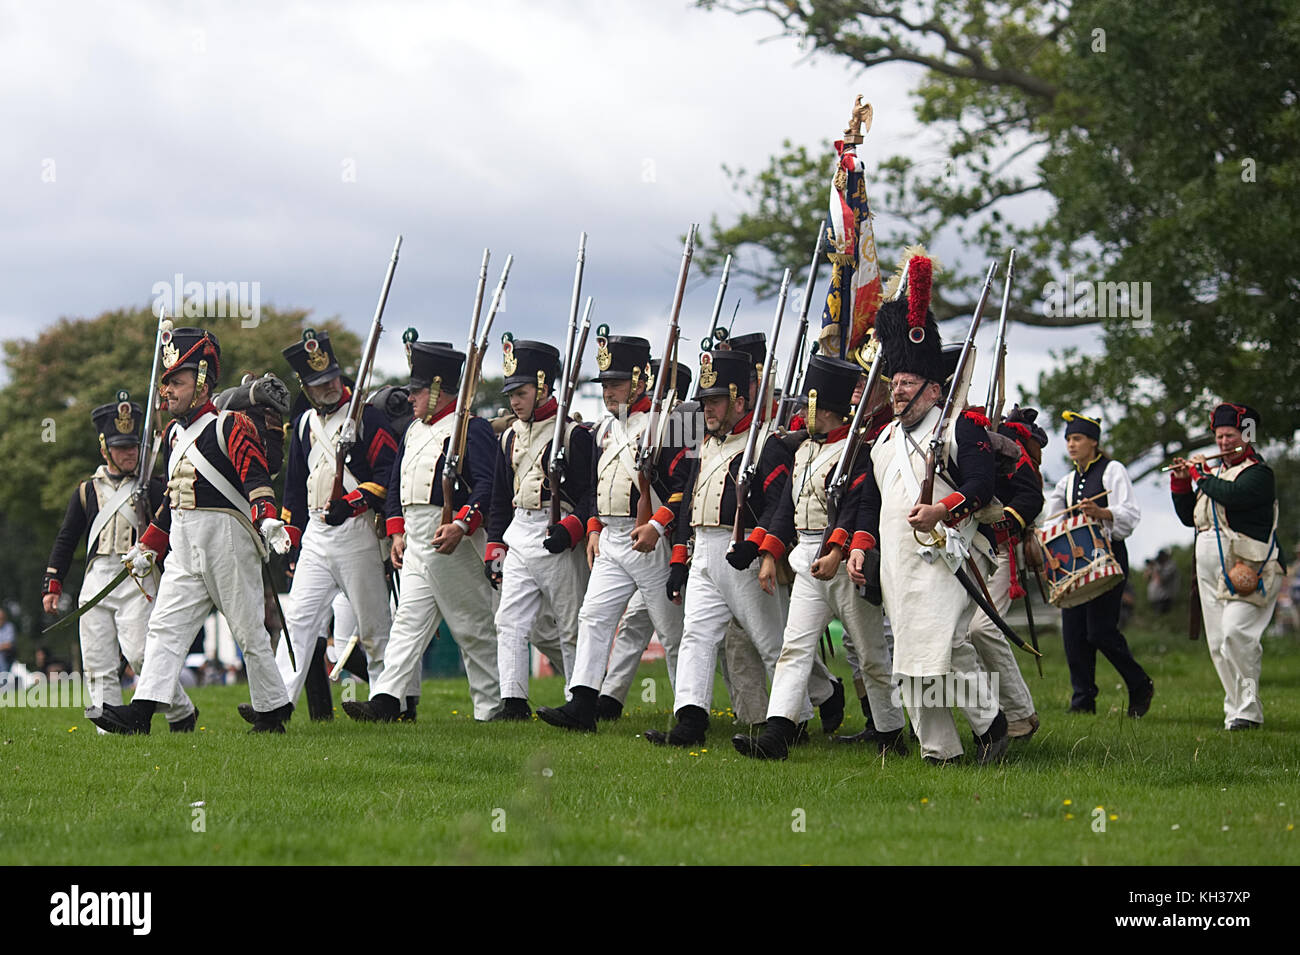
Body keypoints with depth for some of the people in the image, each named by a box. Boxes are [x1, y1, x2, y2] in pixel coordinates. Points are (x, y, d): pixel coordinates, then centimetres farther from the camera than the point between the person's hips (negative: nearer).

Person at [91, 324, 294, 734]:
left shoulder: (229, 427, -8)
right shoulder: (174, 433, 16)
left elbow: (256, 477, -20)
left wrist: (268, 520, -37)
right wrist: (147, 547, 25)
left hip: (226, 538, -7)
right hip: (184, 547, 7)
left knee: (248, 630, 2)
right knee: (165, 625, -3)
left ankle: (273, 711, 14)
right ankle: (141, 712, -11)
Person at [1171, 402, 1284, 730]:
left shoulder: (1259, 473, -3)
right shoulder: (1214, 472, 21)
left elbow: (1232, 494, -24)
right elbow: (1189, 517, 24)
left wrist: (1201, 474, -9)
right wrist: (1181, 481, 12)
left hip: (1247, 571, -8)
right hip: (1210, 573, 8)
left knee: (1235, 633, -22)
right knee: (1218, 644, 5)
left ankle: (1248, 711, -18)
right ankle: (1235, 709, 12)